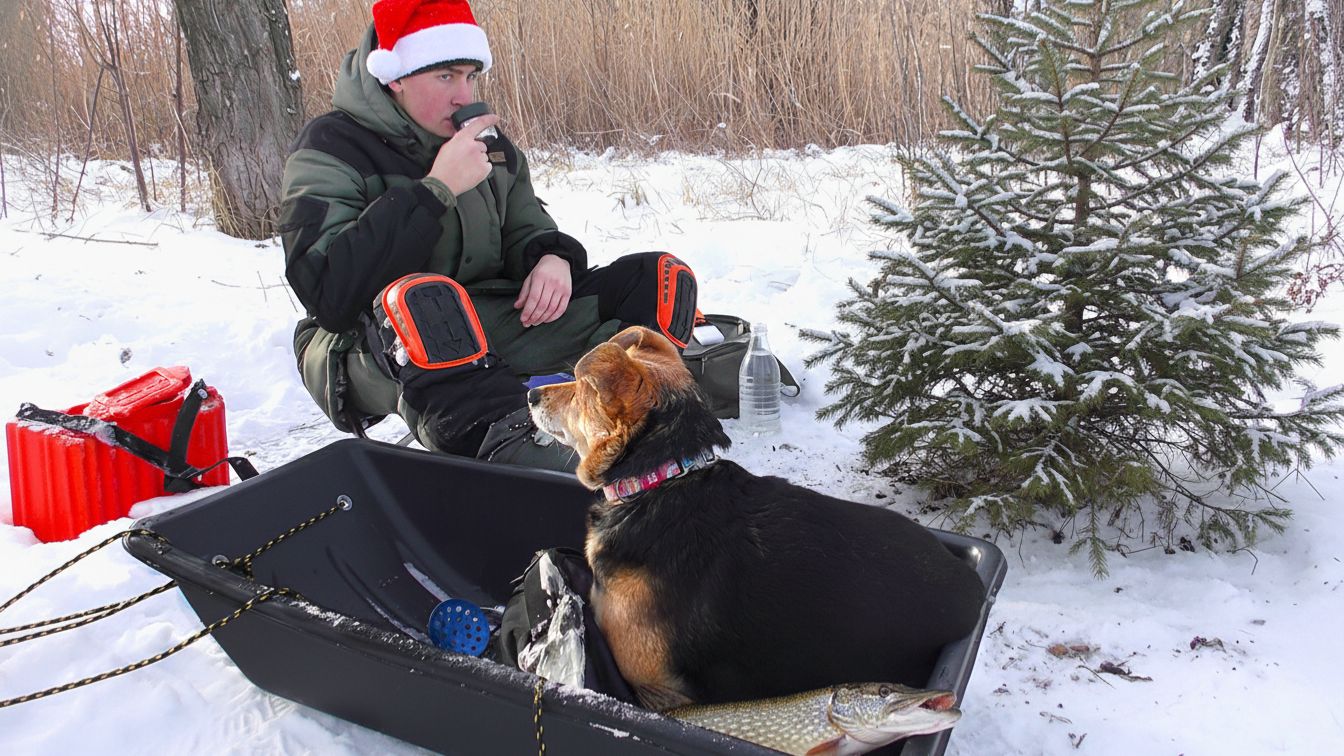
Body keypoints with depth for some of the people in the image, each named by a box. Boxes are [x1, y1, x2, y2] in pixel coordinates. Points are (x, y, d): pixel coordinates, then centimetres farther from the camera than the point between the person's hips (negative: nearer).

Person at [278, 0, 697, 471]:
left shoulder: (490, 146, 10)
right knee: (417, 303, -43)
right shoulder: (330, 149, -7)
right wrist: (436, 188, -22)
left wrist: (553, 259, -8)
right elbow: (330, 293, -20)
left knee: (660, 279, -6)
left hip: (488, 326, 6)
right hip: (370, 355, -5)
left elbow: (526, 234, 18)